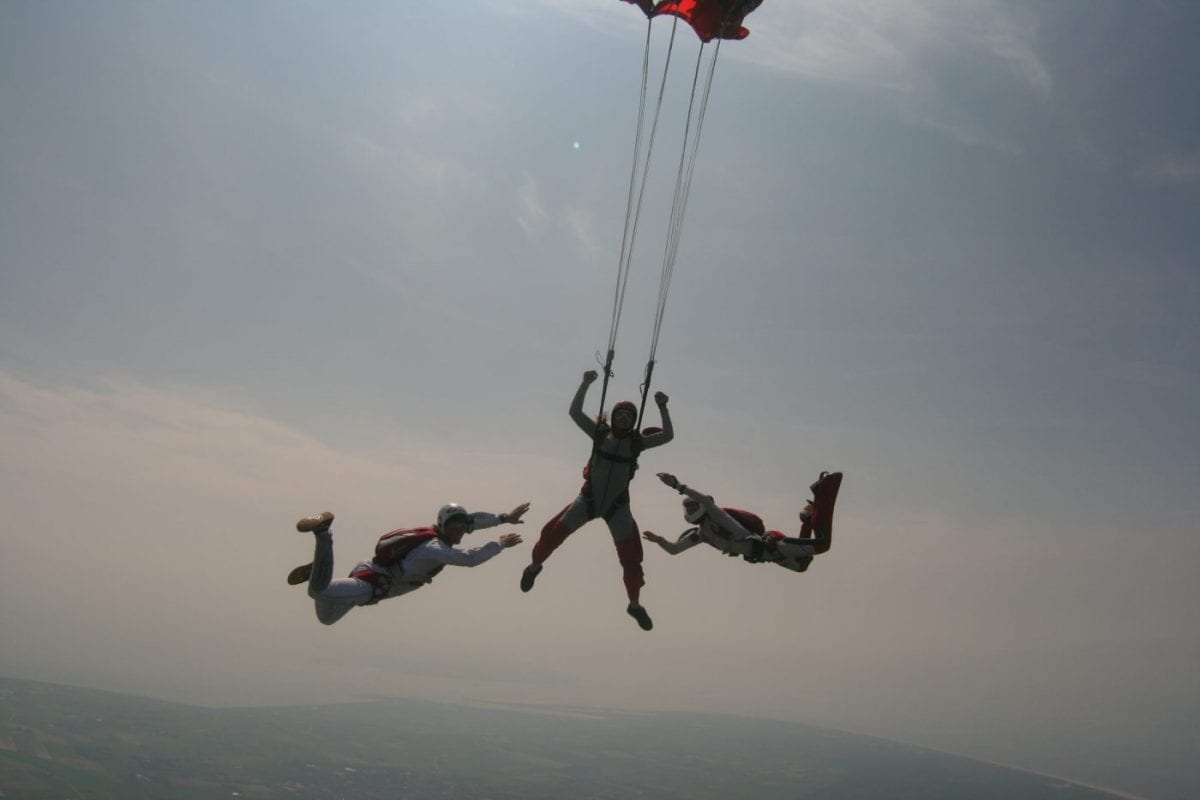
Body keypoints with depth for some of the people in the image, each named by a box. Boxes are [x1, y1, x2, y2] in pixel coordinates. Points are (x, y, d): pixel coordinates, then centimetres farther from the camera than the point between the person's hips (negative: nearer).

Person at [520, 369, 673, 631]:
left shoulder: (637, 442, -6)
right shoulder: (600, 432, -6)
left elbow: (668, 435, -16)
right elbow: (574, 411, -15)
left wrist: (662, 408, -24)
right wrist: (586, 384, -23)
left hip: (617, 507, 0)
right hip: (588, 500, 0)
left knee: (631, 558, 1)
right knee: (552, 534, -4)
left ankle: (635, 605, 23)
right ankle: (535, 566, 29)